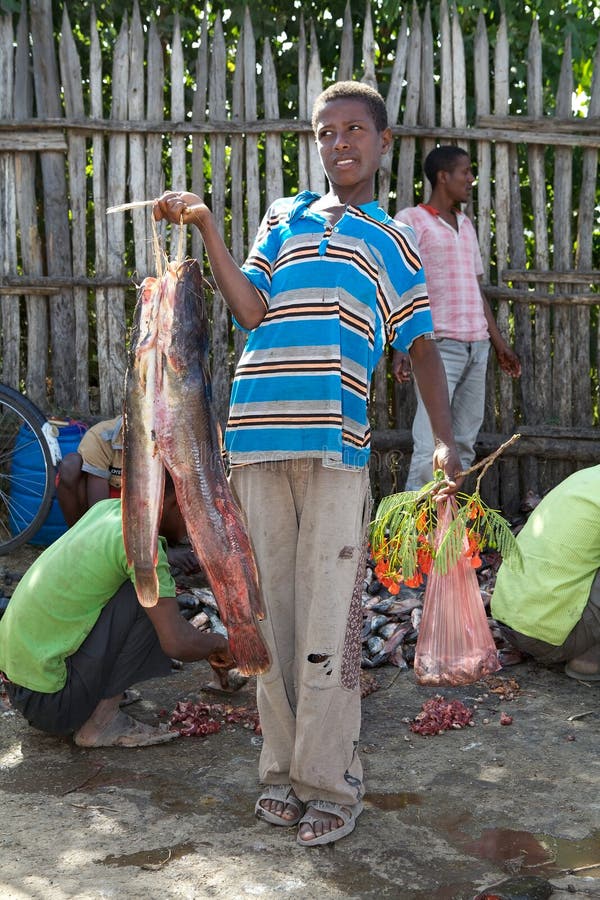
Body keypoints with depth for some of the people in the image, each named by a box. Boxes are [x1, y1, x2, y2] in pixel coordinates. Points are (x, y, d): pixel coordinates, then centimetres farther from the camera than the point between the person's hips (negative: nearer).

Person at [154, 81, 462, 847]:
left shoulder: (393, 241, 17)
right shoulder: (284, 216, 20)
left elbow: (421, 346, 12)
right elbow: (251, 310, 5)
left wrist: (444, 440, 0)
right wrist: (204, 227, -4)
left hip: (335, 444, -2)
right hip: (258, 437, 2)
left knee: (327, 616, -3)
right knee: (273, 608, 7)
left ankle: (328, 782, 9)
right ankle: (283, 768, 19)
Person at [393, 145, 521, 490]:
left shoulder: (466, 225, 19)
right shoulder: (410, 220, -2)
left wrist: (499, 342, 19)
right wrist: (401, 346, -18)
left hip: (477, 345, 8)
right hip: (439, 344, -7)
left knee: (465, 443, 8)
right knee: (431, 447, -14)